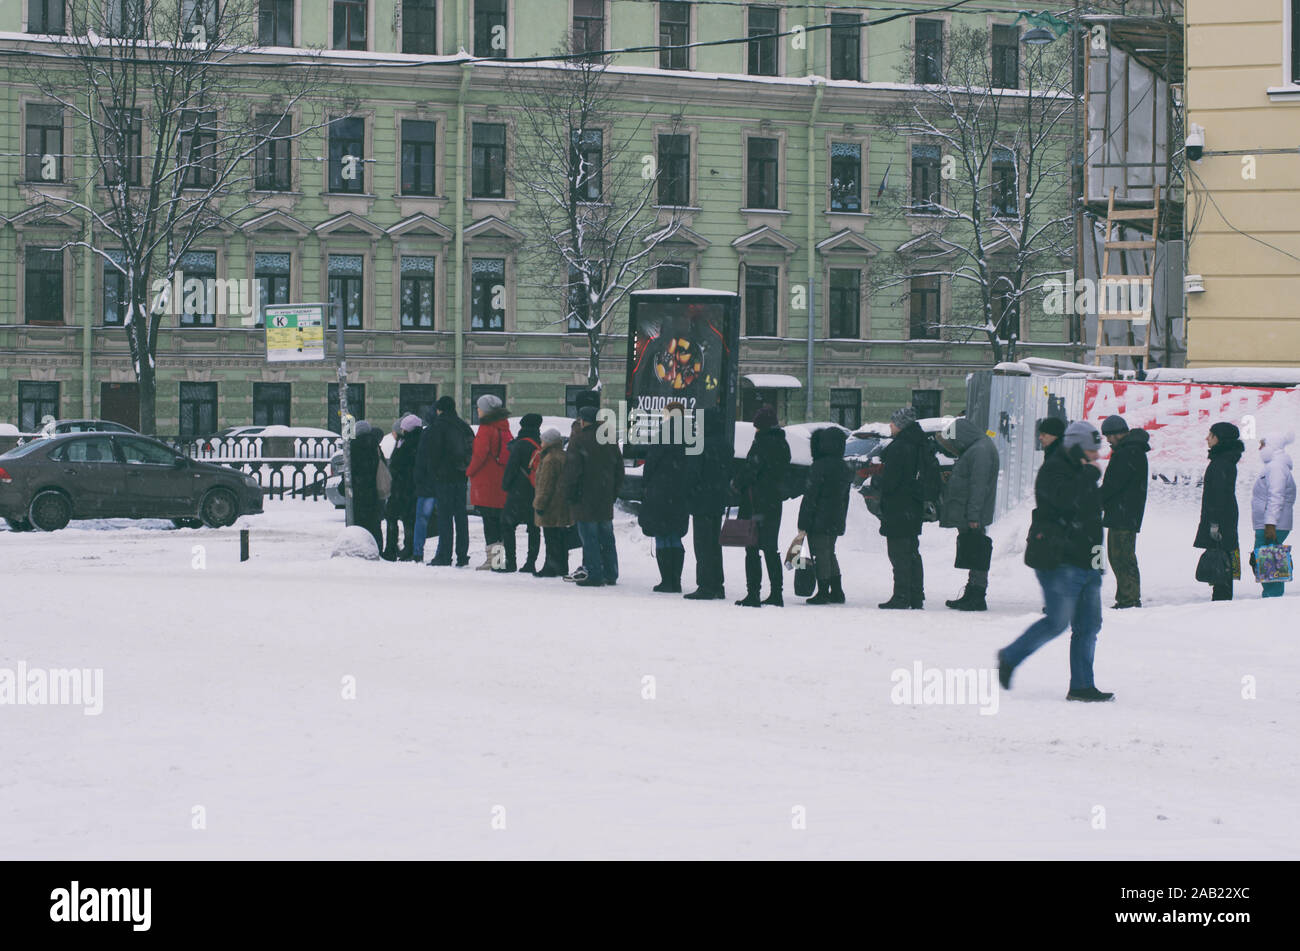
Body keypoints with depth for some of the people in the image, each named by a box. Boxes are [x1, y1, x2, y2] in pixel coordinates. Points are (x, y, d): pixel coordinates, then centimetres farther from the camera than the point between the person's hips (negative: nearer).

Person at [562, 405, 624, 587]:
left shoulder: (579, 439, -10)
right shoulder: (610, 440, 10)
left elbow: (572, 470, -14)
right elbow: (619, 468, 16)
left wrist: (570, 494, -6)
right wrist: (614, 492, 21)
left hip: (585, 499, -6)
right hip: (606, 498, 6)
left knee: (589, 537, -4)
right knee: (607, 536, 13)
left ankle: (594, 574, -7)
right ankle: (611, 574, 16)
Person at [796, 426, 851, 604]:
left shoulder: (819, 467, -16)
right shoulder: (844, 469, 9)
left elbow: (810, 497, -16)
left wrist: (803, 524, -13)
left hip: (819, 521, -8)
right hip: (836, 521, 8)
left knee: (820, 555, -2)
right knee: (829, 554, 18)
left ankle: (823, 593, -1)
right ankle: (837, 592, 19)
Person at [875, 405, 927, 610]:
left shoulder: (898, 448, -18)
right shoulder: (921, 446, 10)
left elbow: (888, 482, -20)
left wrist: (875, 479, 1)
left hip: (897, 509, -9)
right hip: (915, 508, 9)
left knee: (899, 556, -5)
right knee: (912, 553, 15)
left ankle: (901, 597, -5)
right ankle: (917, 598, 17)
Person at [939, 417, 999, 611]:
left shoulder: (980, 451, -15)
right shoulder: (975, 448, 19)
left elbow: (979, 485, -21)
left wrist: (973, 515, -24)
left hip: (974, 520, -11)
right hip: (967, 517, 11)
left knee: (976, 557, -8)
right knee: (973, 557, 14)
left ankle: (977, 598, -7)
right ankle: (972, 595, 19)